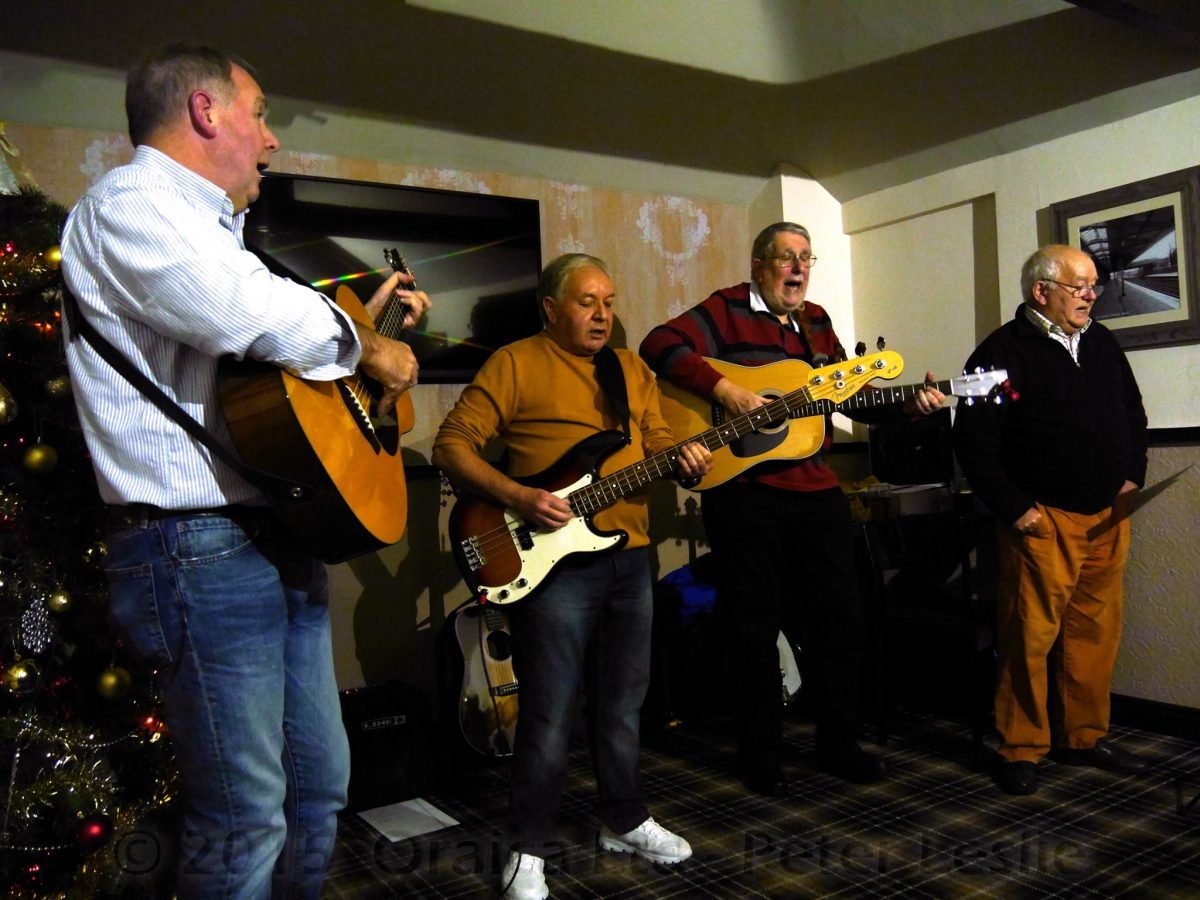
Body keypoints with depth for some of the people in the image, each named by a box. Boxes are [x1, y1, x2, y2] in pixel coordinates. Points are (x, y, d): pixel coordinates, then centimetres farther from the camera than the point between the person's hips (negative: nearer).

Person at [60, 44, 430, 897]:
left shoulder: (209, 225, 22)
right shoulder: (130, 202, -9)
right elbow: (257, 315, -27)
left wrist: (363, 321, 22)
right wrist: (369, 346, -11)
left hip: (277, 543, 10)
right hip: (201, 549, -10)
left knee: (321, 782, 17)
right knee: (246, 823, -1)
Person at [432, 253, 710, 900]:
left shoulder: (633, 369, 16)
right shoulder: (514, 363, -4)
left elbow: (655, 441, 17)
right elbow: (452, 444, -8)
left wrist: (683, 460, -6)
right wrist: (516, 496, -20)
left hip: (630, 556, 6)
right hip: (555, 558, -6)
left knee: (622, 701, 17)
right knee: (550, 714, 0)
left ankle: (624, 820, 36)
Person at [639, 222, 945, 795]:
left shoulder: (816, 321, 16)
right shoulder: (727, 310, -3)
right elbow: (660, 345, -18)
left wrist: (907, 406, 4)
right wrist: (722, 387, -26)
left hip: (815, 492, 6)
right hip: (744, 494, -6)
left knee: (839, 620, 11)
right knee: (755, 628, 5)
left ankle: (838, 745, 28)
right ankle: (761, 758, 21)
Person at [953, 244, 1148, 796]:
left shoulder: (1101, 344, 16)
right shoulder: (1003, 353, -7)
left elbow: (1134, 414, 26)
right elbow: (973, 441, -11)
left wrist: (1132, 476, 12)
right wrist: (1012, 507, -13)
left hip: (1108, 517, 7)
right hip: (1043, 520, -6)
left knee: (1096, 632, 10)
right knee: (1031, 637, -4)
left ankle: (1084, 737, 25)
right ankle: (1021, 751, 9)